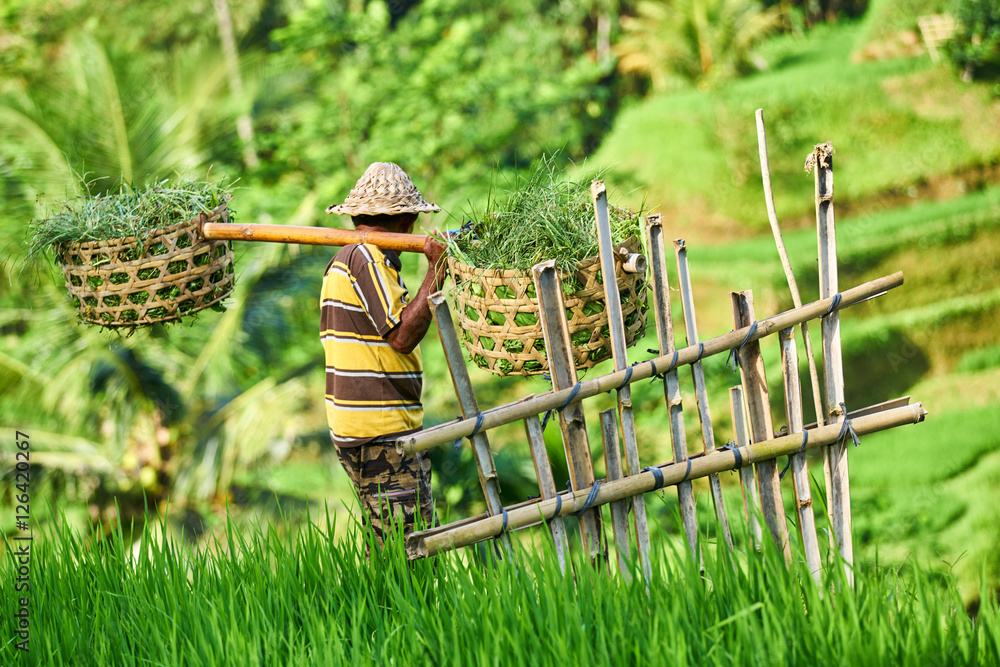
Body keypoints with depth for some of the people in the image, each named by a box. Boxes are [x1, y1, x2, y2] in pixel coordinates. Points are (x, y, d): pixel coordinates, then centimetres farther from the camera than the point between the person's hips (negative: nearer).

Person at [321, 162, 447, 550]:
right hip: (382, 433, -10)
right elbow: (402, 336, -18)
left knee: (386, 546, 10)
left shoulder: (342, 260, 19)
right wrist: (436, 271, -15)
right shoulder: (367, 260, -12)